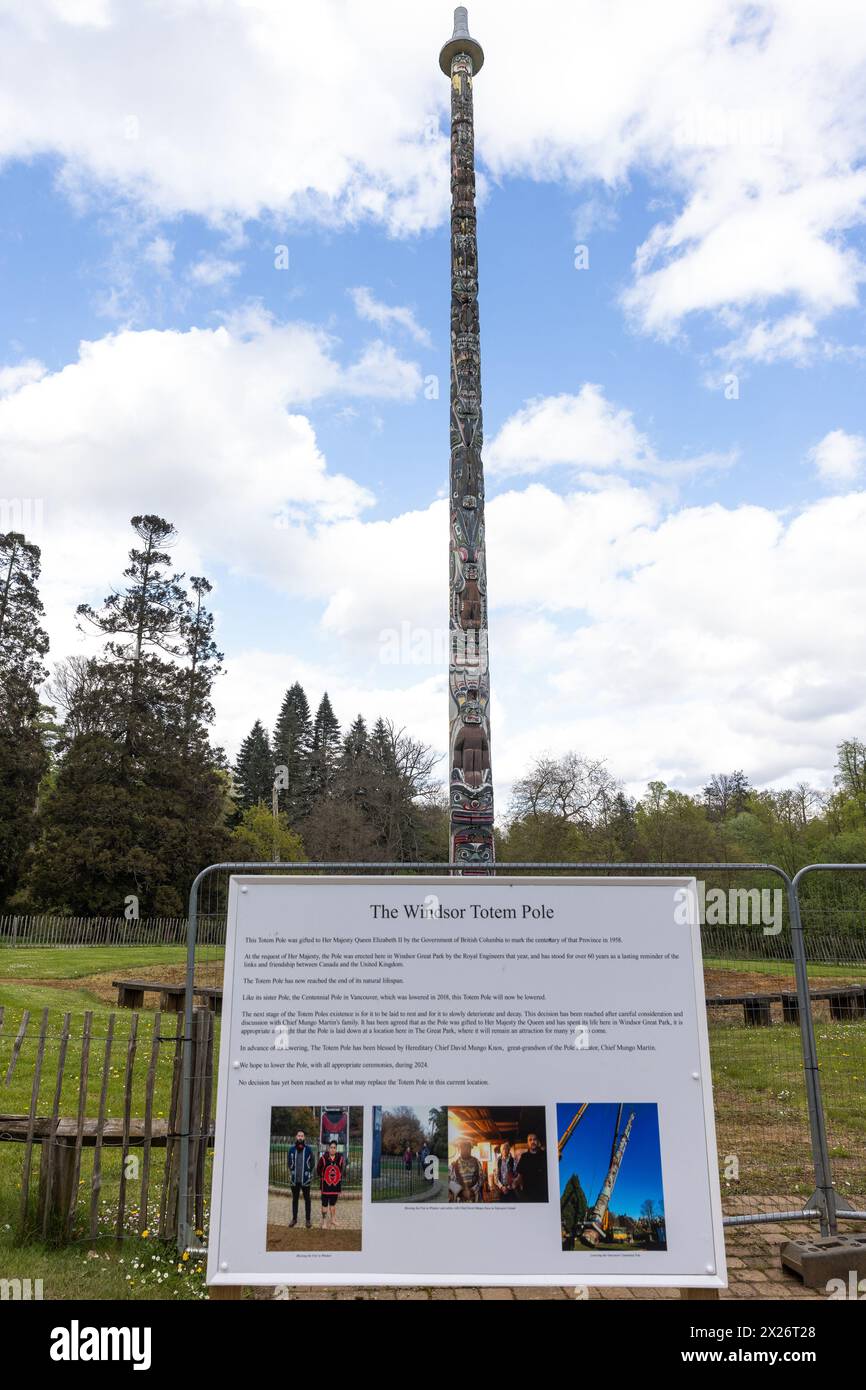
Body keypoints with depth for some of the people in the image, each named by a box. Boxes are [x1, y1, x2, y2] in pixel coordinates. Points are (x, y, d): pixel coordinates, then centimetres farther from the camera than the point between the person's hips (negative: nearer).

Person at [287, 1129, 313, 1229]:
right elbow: (290, 1162, 9)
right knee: (295, 1199, 14)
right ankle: (294, 1218, 27)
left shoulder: (308, 1149, -6)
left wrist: (309, 1174, -3)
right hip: (295, 1179, 2)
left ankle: (308, 1219, 17)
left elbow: (311, 1163, 0)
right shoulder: (292, 1149, -1)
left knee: (307, 1199, 7)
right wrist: (291, 1173, 4)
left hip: (305, 1179, -2)